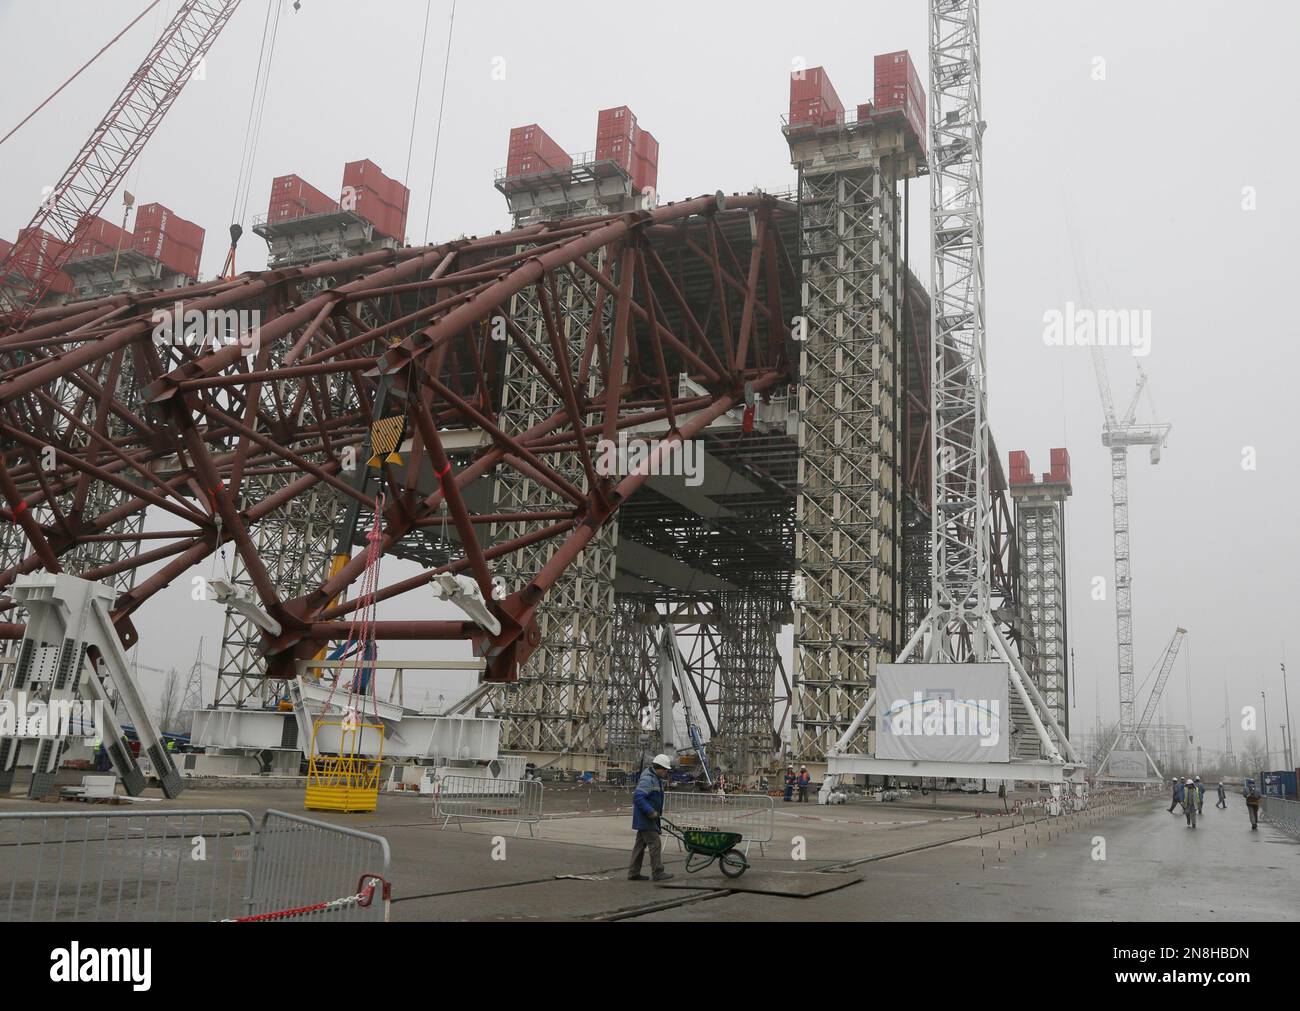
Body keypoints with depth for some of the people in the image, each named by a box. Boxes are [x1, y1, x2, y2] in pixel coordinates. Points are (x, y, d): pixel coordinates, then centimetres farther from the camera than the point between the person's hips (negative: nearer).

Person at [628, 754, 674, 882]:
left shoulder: (656, 779, 16)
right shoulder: (647, 779, -18)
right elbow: (637, 797, -26)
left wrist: (657, 813, 15)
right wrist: (651, 811, -27)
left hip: (648, 819, 10)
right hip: (645, 819, -10)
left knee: (640, 845, 12)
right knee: (655, 844, -9)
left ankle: (633, 873, 17)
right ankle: (658, 873, -5)